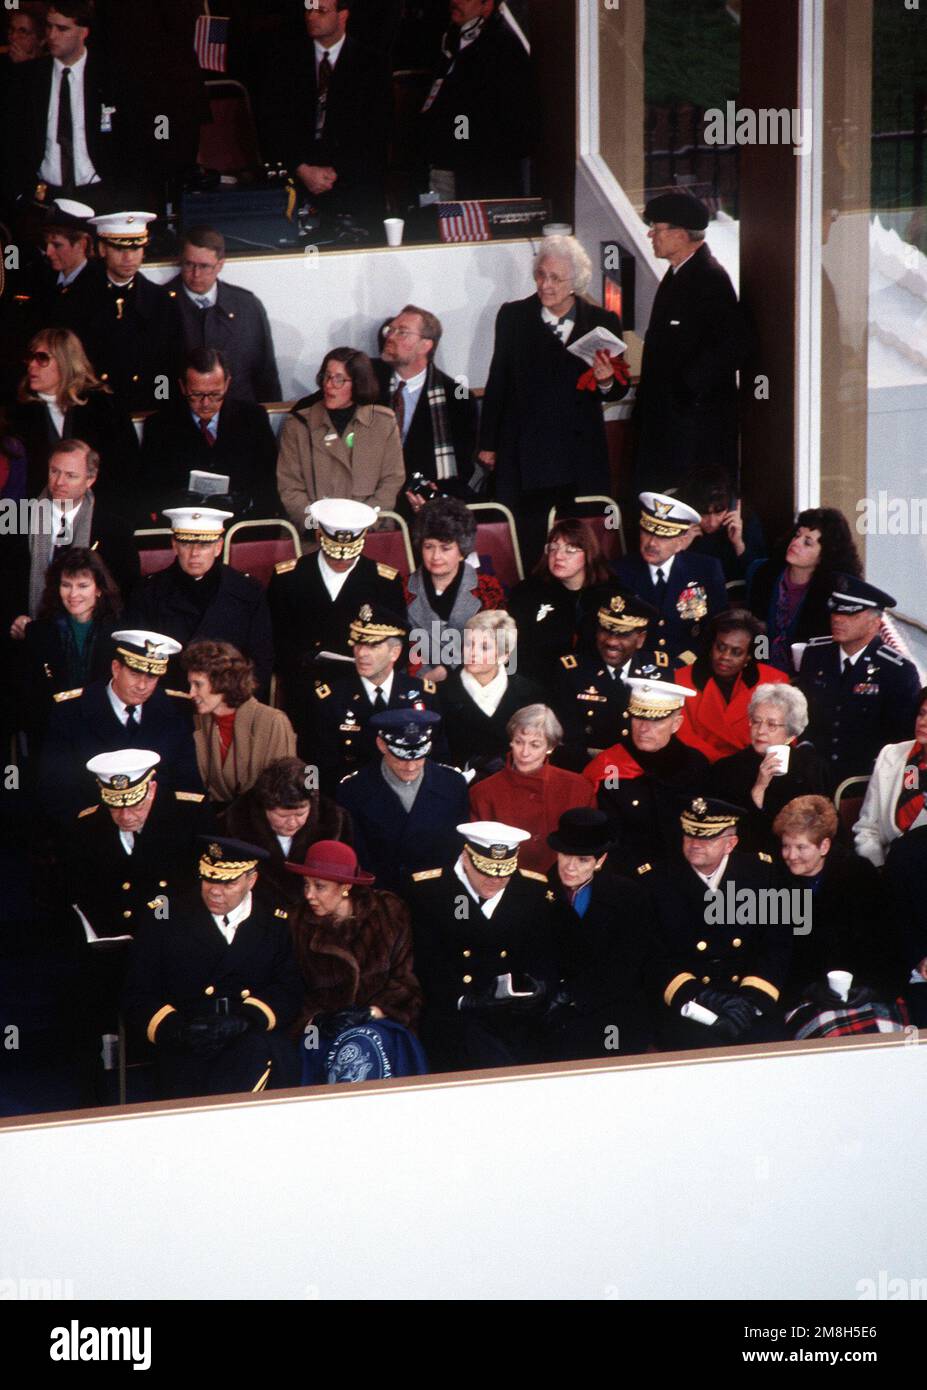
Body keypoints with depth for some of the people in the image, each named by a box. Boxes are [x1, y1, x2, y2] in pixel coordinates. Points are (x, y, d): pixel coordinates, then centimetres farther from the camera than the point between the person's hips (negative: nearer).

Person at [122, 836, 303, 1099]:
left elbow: (290, 991, 4)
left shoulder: (278, 926, 15)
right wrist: (177, 1028, -12)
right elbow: (137, 997, 8)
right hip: (186, 1052, -1)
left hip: (256, 1038, 1)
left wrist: (245, 1020, -17)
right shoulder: (165, 918, 13)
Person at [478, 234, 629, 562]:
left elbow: (618, 391, 11)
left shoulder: (603, 322, 5)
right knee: (525, 544, -2)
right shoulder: (513, 316, 5)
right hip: (524, 457, 0)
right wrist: (488, 445, 9)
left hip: (580, 458, 1)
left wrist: (607, 381, -13)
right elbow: (497, 382, 9)